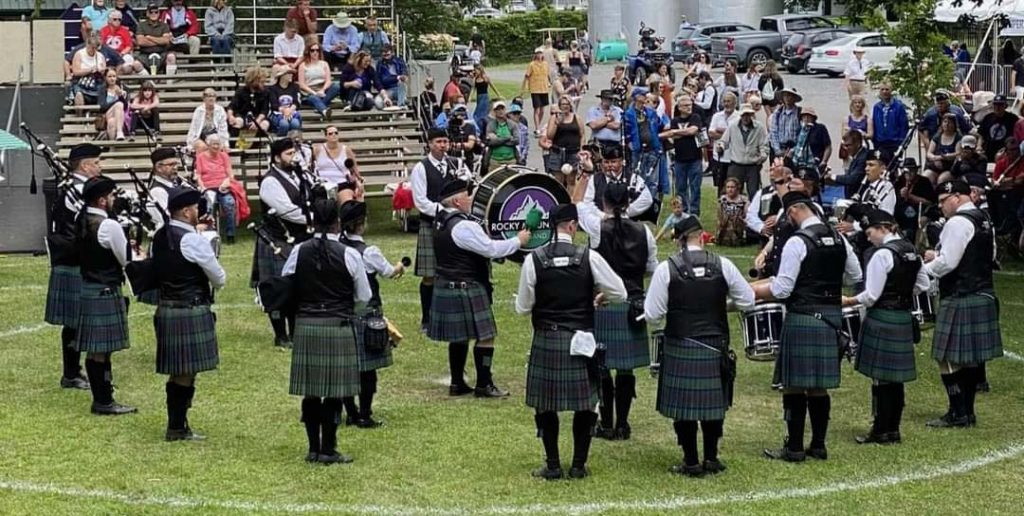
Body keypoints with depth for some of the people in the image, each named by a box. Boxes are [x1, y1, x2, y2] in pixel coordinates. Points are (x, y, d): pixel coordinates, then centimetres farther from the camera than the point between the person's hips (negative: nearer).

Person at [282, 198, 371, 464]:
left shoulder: (299, 252, -2)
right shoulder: (349, 255, -9)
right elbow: (364, 297, -1)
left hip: (306, 327, 3)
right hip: (338, 327, -3)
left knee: (311, 390, 9)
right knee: (334, 391, 3)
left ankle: (314, 448, 15)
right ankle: (328, 450, 6)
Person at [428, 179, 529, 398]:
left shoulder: (441, 222, 10)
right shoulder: (463, 227, -21)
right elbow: (491, 249, -21)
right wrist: (518, 240, -9)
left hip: (446, 288, 10)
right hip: (466, 291, -10)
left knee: (459, 337, 16)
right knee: (485, 336, -2)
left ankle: (457, 383, 21)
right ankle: (484, 385, 2)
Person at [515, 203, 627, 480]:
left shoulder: (534, 259, -7)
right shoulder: (589, 257, -7)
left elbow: (522, 307, -1)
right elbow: (619, 293, -2)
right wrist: (600, 296, 19)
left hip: (546, 341, 0)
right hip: (581, 340, 0)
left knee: (546, 405, 10)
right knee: (584, 405, 11)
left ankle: (552, 465, 13)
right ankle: (579, 465, 15)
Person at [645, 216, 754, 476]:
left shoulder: (666, 268, -9)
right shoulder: (722, 265, -5)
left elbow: (652, 313, -8)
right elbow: (747, 301, 3)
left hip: (680, 349, -2)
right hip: (716, 347, 2)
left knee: (682, 403, 7)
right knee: (714, 400, 15)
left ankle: (691, 462, 11)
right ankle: (711, 457, 19)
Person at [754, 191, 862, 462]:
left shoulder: (797, 242, -14)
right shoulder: (838, 239, 7)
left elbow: (781, 289, -16)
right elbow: (855, 276, 16)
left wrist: (751, 291, -3)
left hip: (803, 318, -7)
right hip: (832, 317, 7)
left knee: (795, 385, 1)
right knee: (819, 385, 14)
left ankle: (794, 448, 5)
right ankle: (818, 445, 18)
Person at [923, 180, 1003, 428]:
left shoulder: (958, 222, -17)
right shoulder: (983, 220, 13)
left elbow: (947, 262, -22)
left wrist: (924, 269, -3)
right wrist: (938, 255, 17)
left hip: (961, 300, -10)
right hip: (984, 296, 10)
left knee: (949, 358, -3)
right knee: (972, 358, 14)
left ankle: (957, 414, 0)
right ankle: (968, 411, 21)